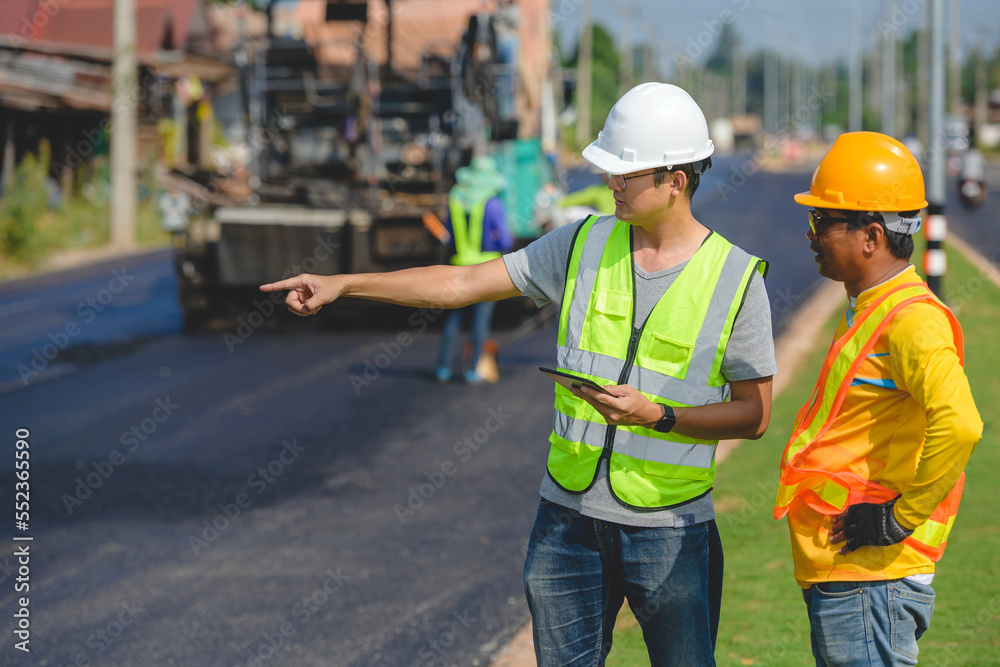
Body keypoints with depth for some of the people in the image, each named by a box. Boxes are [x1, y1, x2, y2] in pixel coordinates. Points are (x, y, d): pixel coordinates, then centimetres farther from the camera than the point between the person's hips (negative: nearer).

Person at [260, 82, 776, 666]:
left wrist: (654, 414, -18)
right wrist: (344, 284, -1)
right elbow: (464, 283, 4)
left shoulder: (736, 279, -6)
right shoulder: (584, 246, 3)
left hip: (669, 526, -3)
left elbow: (755, 414, -4)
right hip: (569, 514, 3)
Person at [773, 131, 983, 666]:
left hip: (870, 580, -10)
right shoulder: (868, 313, 16)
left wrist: (902, 518, -23)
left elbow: (959, 426, -33)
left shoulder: (912, 320, -17)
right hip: (836, 575, 10)